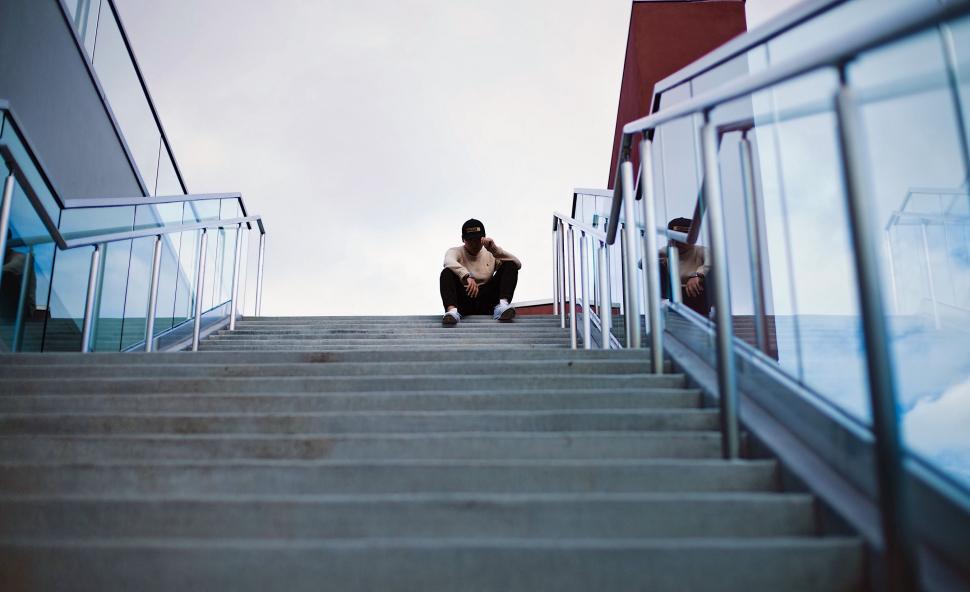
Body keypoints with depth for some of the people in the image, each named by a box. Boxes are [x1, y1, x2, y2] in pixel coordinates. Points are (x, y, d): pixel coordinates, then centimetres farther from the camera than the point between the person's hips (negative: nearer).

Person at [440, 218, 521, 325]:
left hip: (486, 303, 2)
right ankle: (452, 310, -50)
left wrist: (495, 250, -15)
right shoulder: (455, 251, 8)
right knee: (447, 272, -27)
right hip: (464, 300, -2)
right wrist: (466, 277, -39)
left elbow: (517, 264, -2)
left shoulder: (490, 254, 14)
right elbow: (449, 262, -20)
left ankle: (502, 305, -35)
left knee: (510, 266, -11)